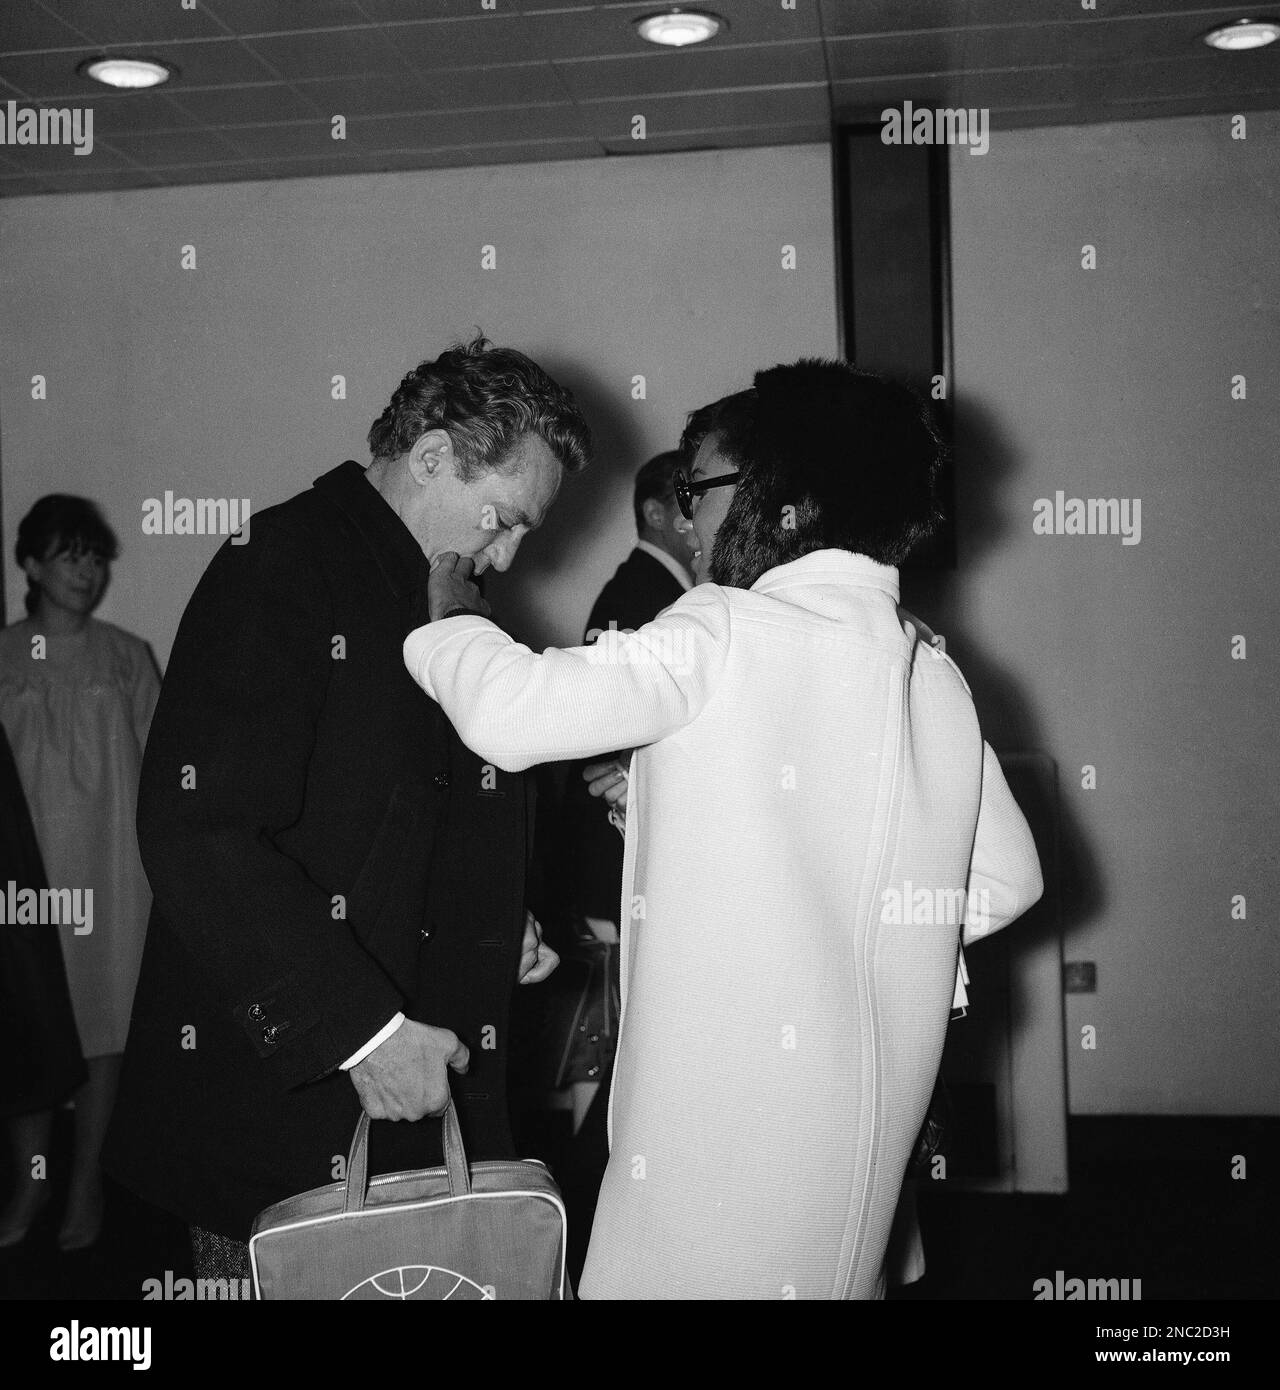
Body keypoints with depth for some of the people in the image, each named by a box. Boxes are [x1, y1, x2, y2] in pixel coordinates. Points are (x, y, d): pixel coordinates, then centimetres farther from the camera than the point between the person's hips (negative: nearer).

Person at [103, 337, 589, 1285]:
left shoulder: (443, 599, 14)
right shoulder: (276, 572, -14)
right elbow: (199, 834, -23)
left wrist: (498, 926, 10)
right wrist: (359, 1026, -23)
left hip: (427, 1087, 8)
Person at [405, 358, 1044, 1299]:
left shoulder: (723, 634, -16)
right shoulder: (936, 673, 6)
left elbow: (513, 712, -22)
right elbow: (1006, 879, 10)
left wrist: (450, 612, -3)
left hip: (734, 1105, -7)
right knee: (832, 1277, 21)